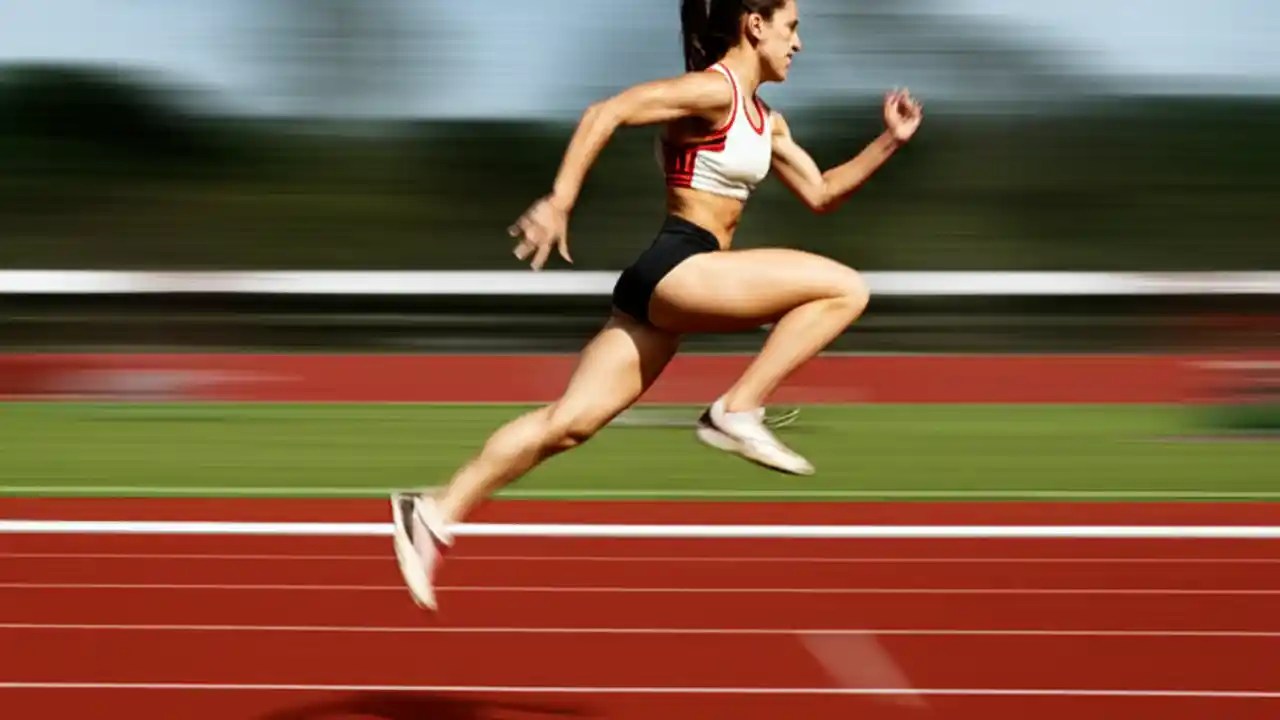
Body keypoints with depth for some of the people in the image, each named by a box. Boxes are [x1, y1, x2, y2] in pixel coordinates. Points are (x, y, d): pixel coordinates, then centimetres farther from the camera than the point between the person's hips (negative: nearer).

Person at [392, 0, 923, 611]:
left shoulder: (767, 122, 22)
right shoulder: (714, 90, -8)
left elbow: (820, 195, 28)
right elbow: (606, 112, -16)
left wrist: (890, 141, 17)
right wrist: (558, 203, -22)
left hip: (670, 289, 9)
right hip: (676, 267, -9)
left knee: (570, 422, 2)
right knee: (845, 289, -12)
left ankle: (437, 515, -1)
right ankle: (737, 412, -12)